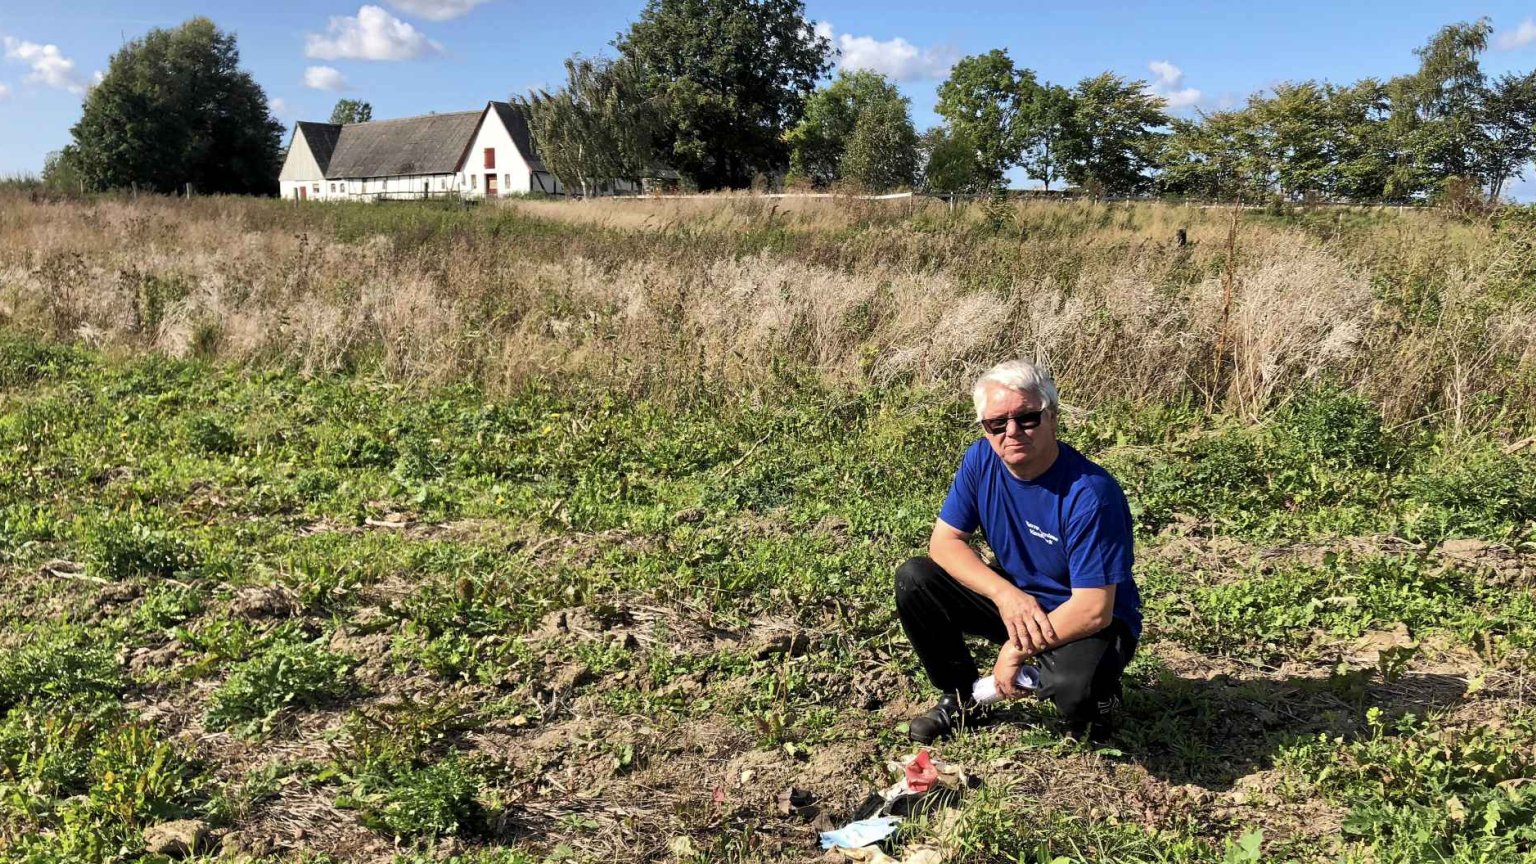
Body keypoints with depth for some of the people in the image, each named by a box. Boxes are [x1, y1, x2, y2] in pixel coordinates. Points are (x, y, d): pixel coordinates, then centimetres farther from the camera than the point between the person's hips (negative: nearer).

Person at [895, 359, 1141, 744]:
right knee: (913, 579, -12)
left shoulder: (1091, 492, -30)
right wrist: (1004, 593, -24)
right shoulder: (982, 460, -12)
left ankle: (1098, 697, 3)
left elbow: (1093, 610, -29)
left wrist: (1018, 651, -23)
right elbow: (944, 540, -8)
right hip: (1015, 600, 6)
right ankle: (959, 696, 10)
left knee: (1070, 687, -39)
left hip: (1086, 622, -6)